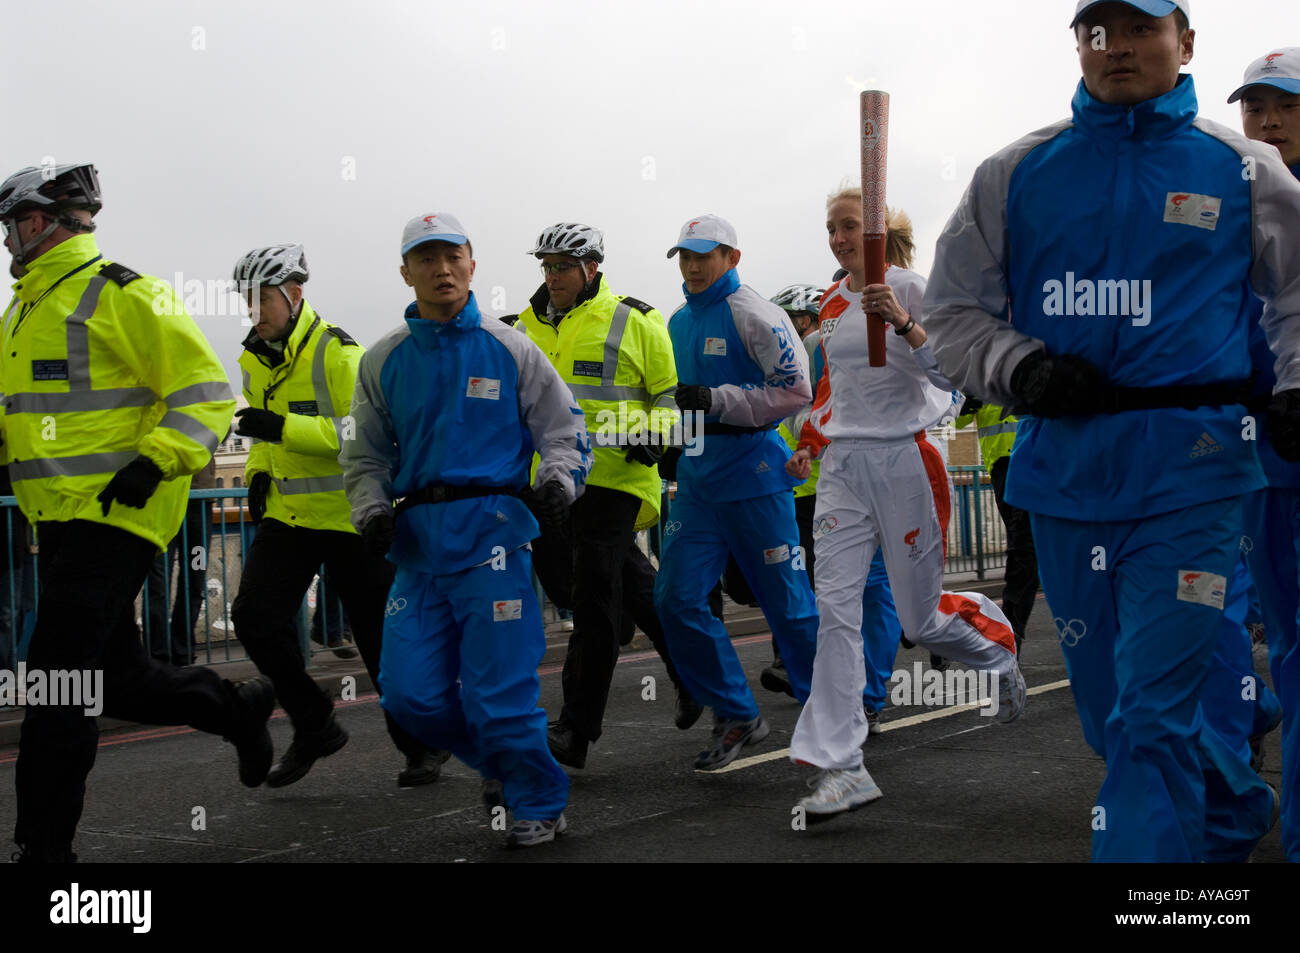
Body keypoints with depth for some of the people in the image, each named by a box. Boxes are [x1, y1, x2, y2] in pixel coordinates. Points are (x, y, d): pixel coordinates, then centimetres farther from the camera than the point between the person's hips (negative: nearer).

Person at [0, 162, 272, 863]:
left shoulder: (121, 295, -9)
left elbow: (203, 390, -12)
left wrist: (154, 463, -21)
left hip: (113, 516, -9)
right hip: (61, 520, 9)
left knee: (59, 684, -9)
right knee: (118, 680, 13)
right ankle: (237, 708, 33)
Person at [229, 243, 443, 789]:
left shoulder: (338, 354, -15)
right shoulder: (254, 360, 8)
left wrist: (284, 428, -30)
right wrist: (259, 469, 9)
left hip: (351, 518, -6)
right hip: (288, 514, 6)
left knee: (381, 639, 2)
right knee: (254, 616, -10)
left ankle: (420, 745, 22)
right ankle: (315, 728, 8)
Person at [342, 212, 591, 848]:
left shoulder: (509, 350, 4)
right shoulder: (384, 361, 12)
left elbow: (565, 431, 8)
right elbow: (366, 455, 18)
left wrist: (559, 481, -12)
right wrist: (371, 511, 0)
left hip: (492, 531, -4)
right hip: (418, 540, 4)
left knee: (499, 688, -6)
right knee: (410, 694, 0)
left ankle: (537, 803, 16)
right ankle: (499, 762, 27)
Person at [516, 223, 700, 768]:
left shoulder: (633, 323, -2)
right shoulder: (528, 326, 15)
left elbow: (672, 391, 2)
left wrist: (652, 435, -14)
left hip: (613, 478, -6)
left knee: (594, 600, -8)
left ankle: (576, 732, -6)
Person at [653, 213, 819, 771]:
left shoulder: (753, 314, -9)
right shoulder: (680, 322, 14)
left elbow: (796, 389, -15)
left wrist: (716, 401, -20)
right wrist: (671, 443, 11)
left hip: (753, 471, -7)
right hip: (697, 478, 7)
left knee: (787, 599, 0)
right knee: (676, 598, -1)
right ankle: (737, 717, 11)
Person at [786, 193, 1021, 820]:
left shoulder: (912, 290, -7)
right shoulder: (831, 304, 11)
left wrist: (903, 324, -28)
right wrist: (808, 445, 19)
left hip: (904, 460, -5)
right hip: (843, 465, 5)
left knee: (921, 618, 5)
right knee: (834, 607, -8)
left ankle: (996, 645, 41)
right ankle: (841, 768, -8)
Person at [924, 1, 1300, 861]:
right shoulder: (1018, 173, 8)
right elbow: (955, 310, 10)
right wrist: (1020, 371, -8)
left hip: (1188, 473, -3)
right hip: (1064, 469, 4)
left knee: (1153, 718, -10)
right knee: (1111, 710, 15)